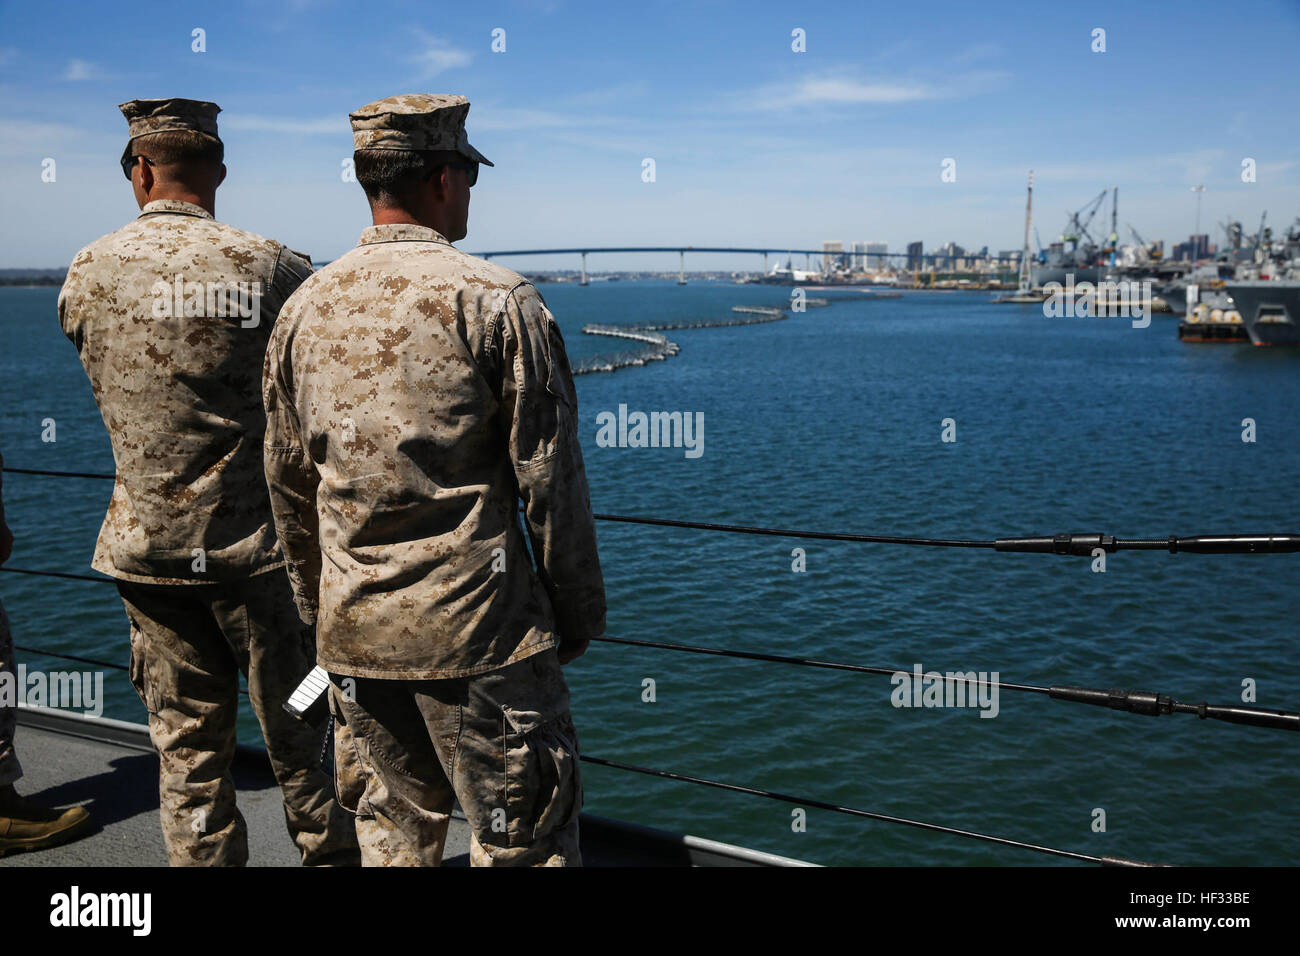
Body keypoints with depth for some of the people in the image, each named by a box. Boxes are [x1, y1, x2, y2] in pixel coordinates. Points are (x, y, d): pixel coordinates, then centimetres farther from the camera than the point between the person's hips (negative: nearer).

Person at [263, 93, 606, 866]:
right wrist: (580, 614, 1)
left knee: (394, 831, 21)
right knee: (526, 842, 8)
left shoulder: (306, 308, 6)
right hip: (480, 629, -5)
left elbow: (289, 484, 12)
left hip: (353, 632, 6)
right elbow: (550, 478, -10)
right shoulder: (496, 301, -11)